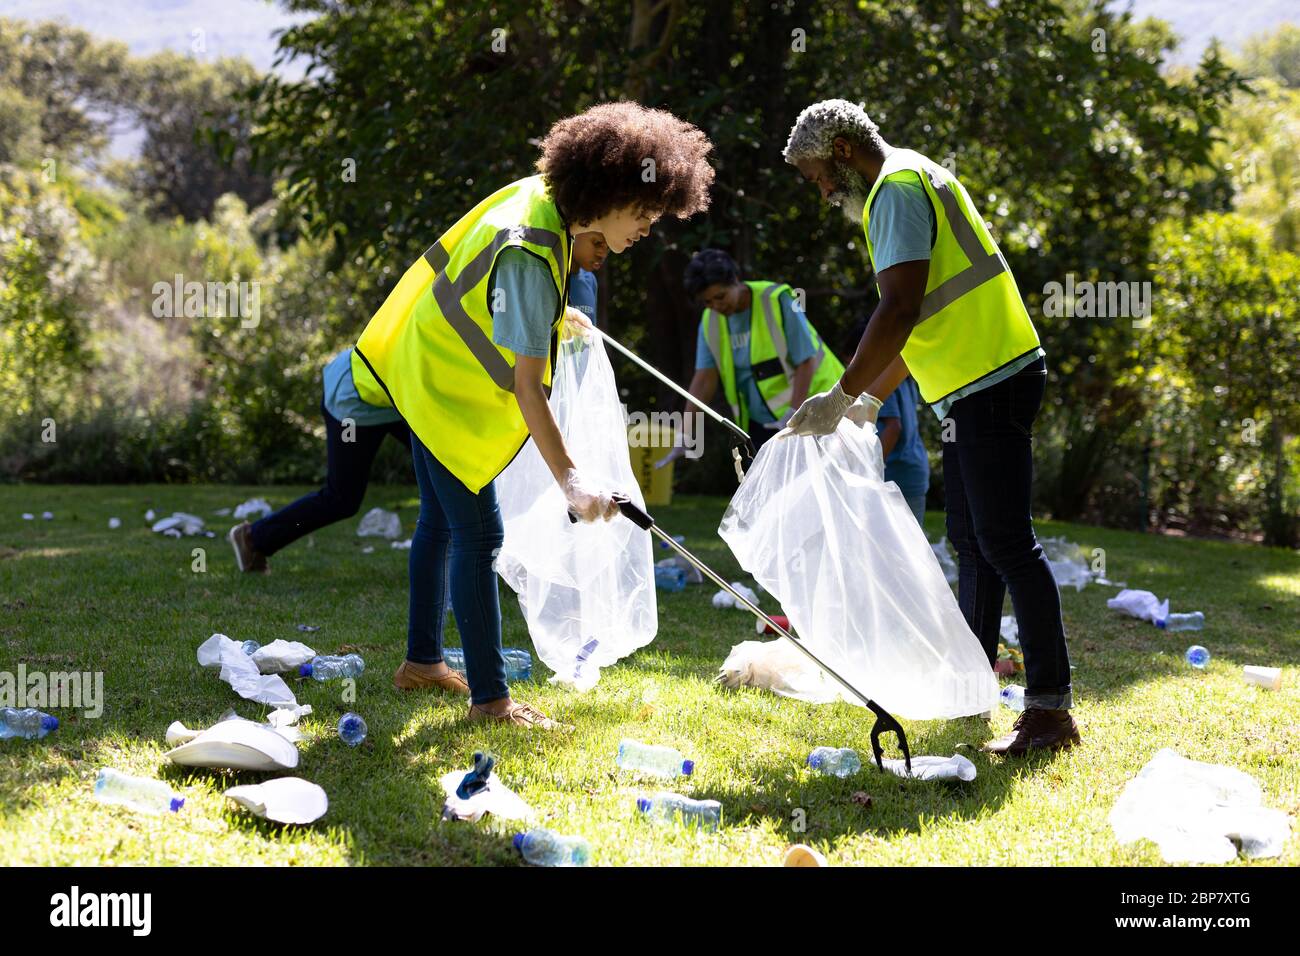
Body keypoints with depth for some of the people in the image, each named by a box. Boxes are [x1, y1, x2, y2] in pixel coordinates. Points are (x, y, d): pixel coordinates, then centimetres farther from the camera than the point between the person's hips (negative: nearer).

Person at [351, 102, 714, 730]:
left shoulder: (542, 197, -7)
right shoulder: (529, 255, -34)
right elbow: (526, 389, -36)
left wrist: (553, 318, 25)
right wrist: (569, 479, -40)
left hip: (431, 368, 10)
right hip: (446, 390, -10)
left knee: (442, 519, 19)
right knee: (477, 536, -9)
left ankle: (421, 662, 32)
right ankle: (489, 698, -5)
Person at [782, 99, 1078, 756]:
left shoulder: (897, 188, -11)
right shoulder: (912, 183, 22)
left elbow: (900, 310, -22)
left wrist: (841, 397, -20)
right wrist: (872, 398, 26)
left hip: (990, 382, -11)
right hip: (974, 387, 11)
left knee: (1004, 542, -12)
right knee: (972, 542, 15)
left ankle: (1051, 709, -12)